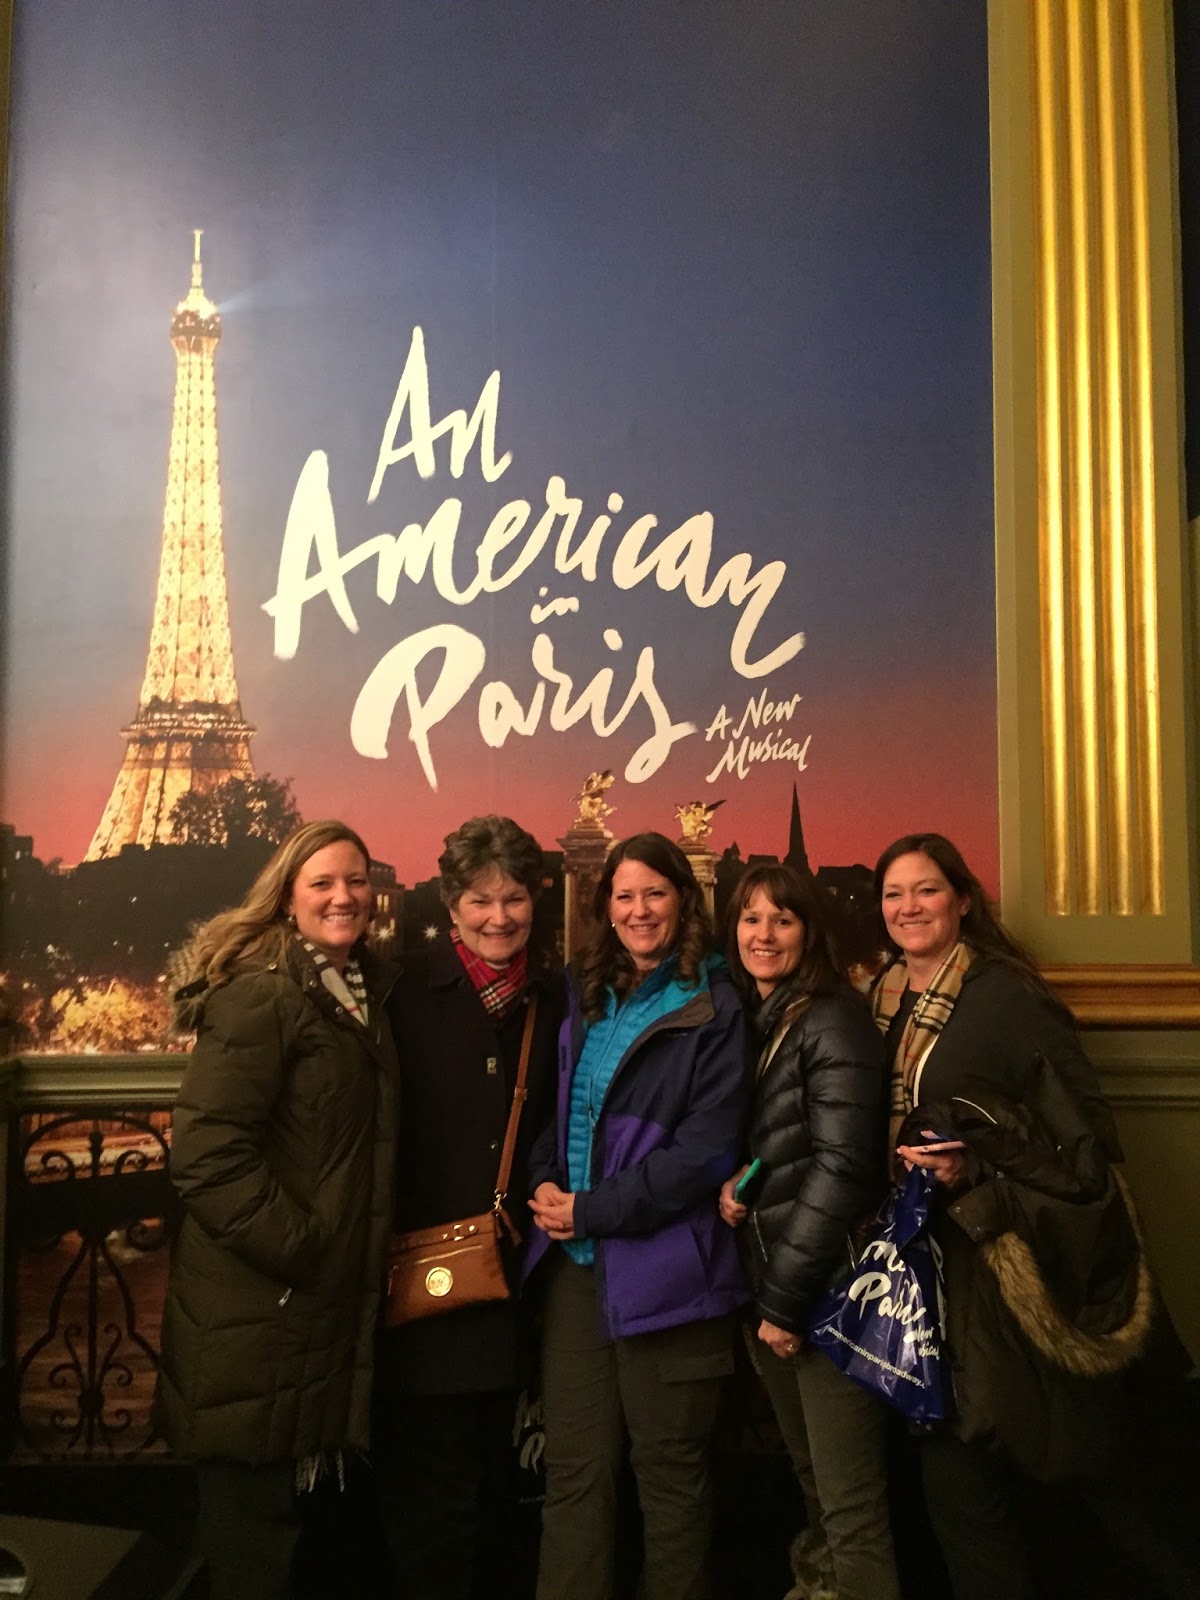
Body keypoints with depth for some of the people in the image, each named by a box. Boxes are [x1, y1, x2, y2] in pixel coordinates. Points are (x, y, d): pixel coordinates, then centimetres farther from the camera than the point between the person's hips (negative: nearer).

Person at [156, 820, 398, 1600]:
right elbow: (208, 1152, -23)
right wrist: (294, 1246, -20)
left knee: (297, 1501, 20)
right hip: (258, 1312, -8)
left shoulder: (365, 994, 10)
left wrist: (366, 1259, 8)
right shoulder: (260, 995, -16)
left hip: (331, 1303, 8)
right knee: (253, 1522, 6)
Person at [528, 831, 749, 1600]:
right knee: (575, 1468, 10)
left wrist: (592, 1210, -13)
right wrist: (547, 1184, -4)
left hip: (664, 1267, -5)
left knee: (670, 1470, 9)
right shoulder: (587, 997, 12)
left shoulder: (713, 1009, -6)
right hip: (576, 1260, 5)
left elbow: (704, 1151, -12)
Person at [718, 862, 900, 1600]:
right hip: (768, 1279, 7)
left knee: (849, 1501, -1)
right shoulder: (746, 1020, 11)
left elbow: (841, 1167, -17)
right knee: (810, 1475, 19)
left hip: (827, 1286, -7)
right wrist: (726, 1181, -4)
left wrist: (787, 1297, -16)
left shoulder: (833, 1019, -12)